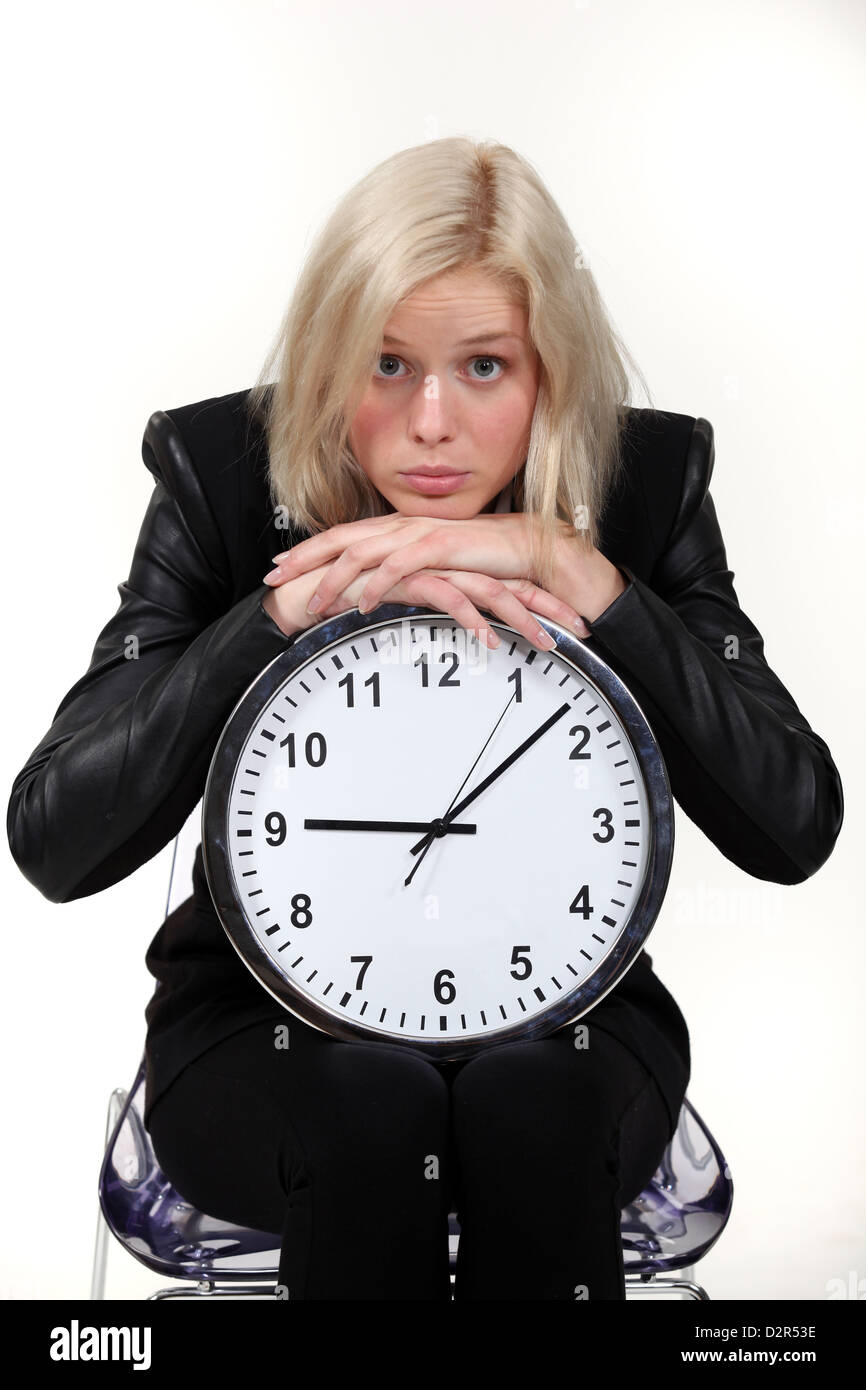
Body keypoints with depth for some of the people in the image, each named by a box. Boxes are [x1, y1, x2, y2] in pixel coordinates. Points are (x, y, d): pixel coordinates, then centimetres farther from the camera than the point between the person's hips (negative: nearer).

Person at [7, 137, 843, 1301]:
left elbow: (797, 828, -19)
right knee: (372, 1107, -31)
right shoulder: (223, 475, -12)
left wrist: (579, 573, -29)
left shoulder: (646, 479, -10)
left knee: (533, 1102, -30)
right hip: (269, 1020, 0)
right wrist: (295, 604, -31)